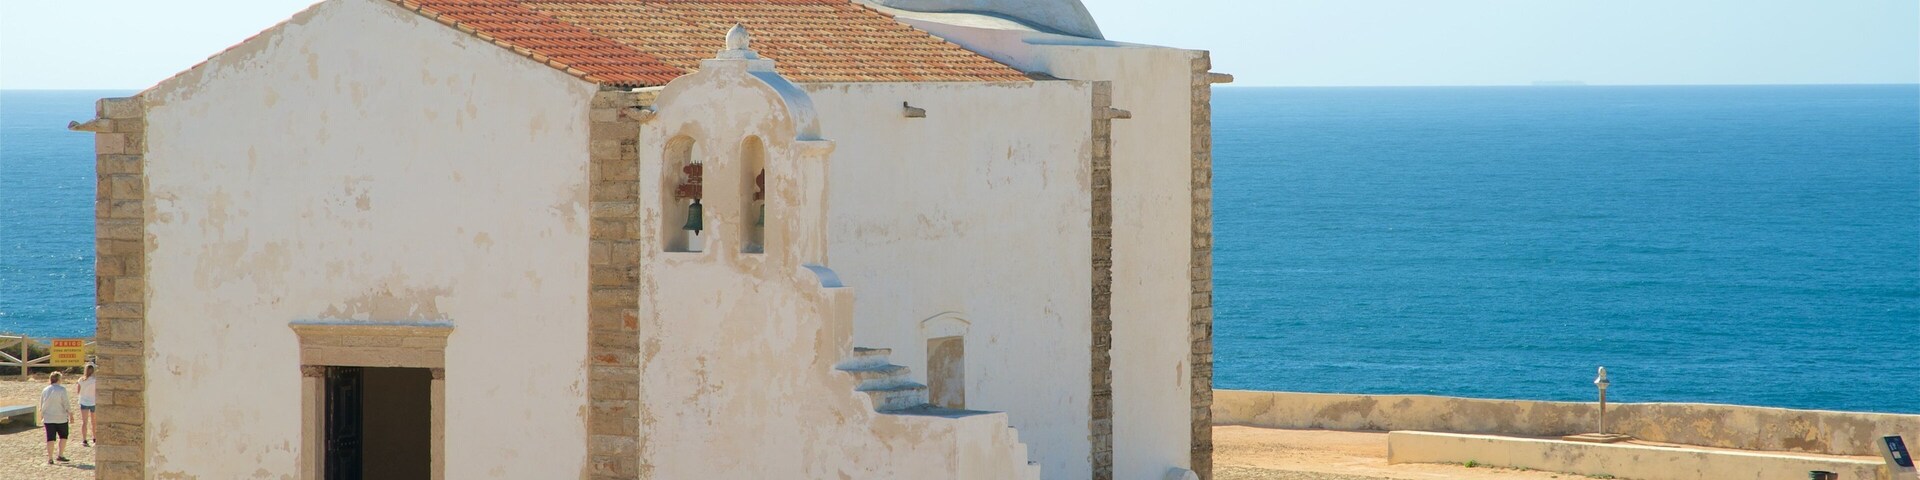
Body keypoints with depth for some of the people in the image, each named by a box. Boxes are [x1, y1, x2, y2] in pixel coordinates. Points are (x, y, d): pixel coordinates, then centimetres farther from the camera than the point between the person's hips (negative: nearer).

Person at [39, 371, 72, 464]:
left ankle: (50, 458, 0)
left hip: (48, 418, 3)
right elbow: (66, 404, -11)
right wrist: (70, 414, -3)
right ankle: (60, 455, 11)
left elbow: (41, 405, 11)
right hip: (61, 418, -3)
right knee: (63, 436, 14)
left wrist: (42, 416, 21)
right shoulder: (61, 390, -10)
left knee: (50, 438, 3)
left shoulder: (45, 390, 5)